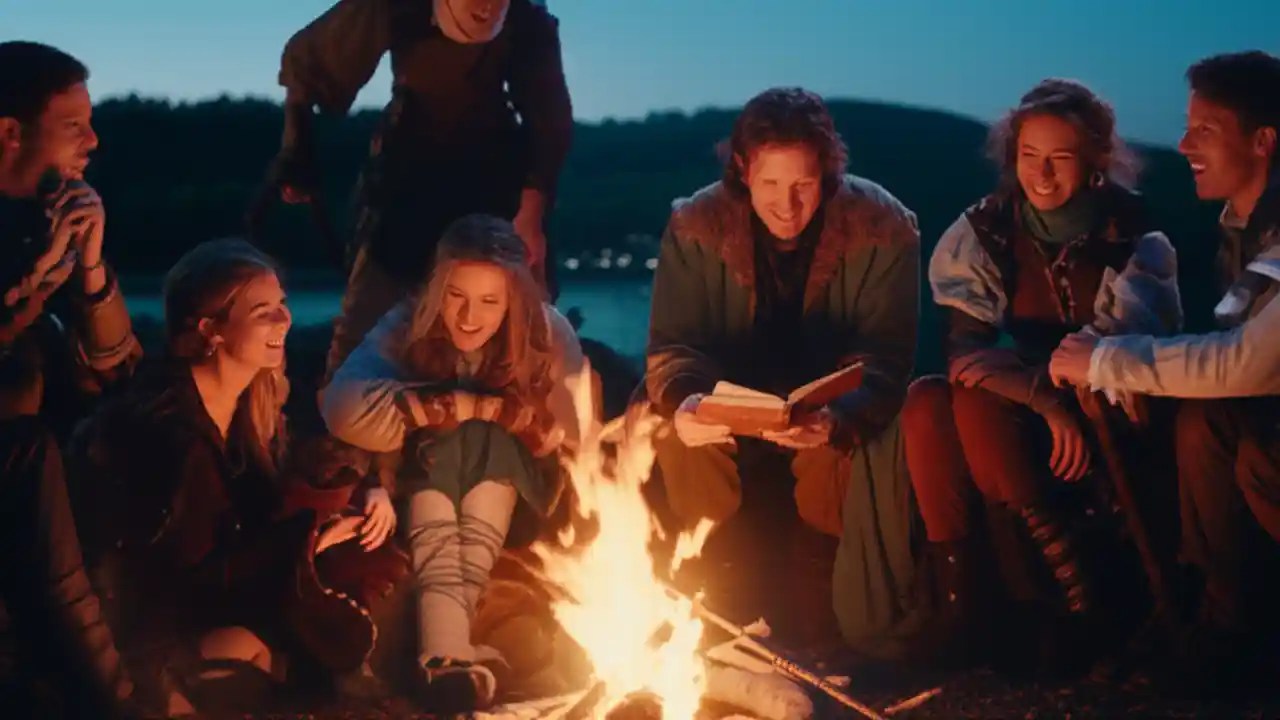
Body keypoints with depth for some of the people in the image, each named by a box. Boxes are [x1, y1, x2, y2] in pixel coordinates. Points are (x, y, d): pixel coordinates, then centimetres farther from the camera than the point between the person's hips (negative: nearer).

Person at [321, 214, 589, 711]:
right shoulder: (409, 325, -17)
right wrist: (455, 406, -33)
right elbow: (343, 408, -32)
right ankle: (447, 656, -44)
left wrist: (482, 409, -25)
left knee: (480, 435, -30)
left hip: (512, 493, 0)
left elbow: (568, 432, -20)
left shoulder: (547, 331, -16)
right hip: (428, 489, 0)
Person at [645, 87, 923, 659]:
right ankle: (738, 609, -9)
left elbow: (885, 356, -20)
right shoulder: (696, 226, -12)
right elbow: (673, 345, -11)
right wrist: (684, 398, -38)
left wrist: (839, 418, -44)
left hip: (833, 416, -1)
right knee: (674, 439, -31)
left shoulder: (884, 227, -16)